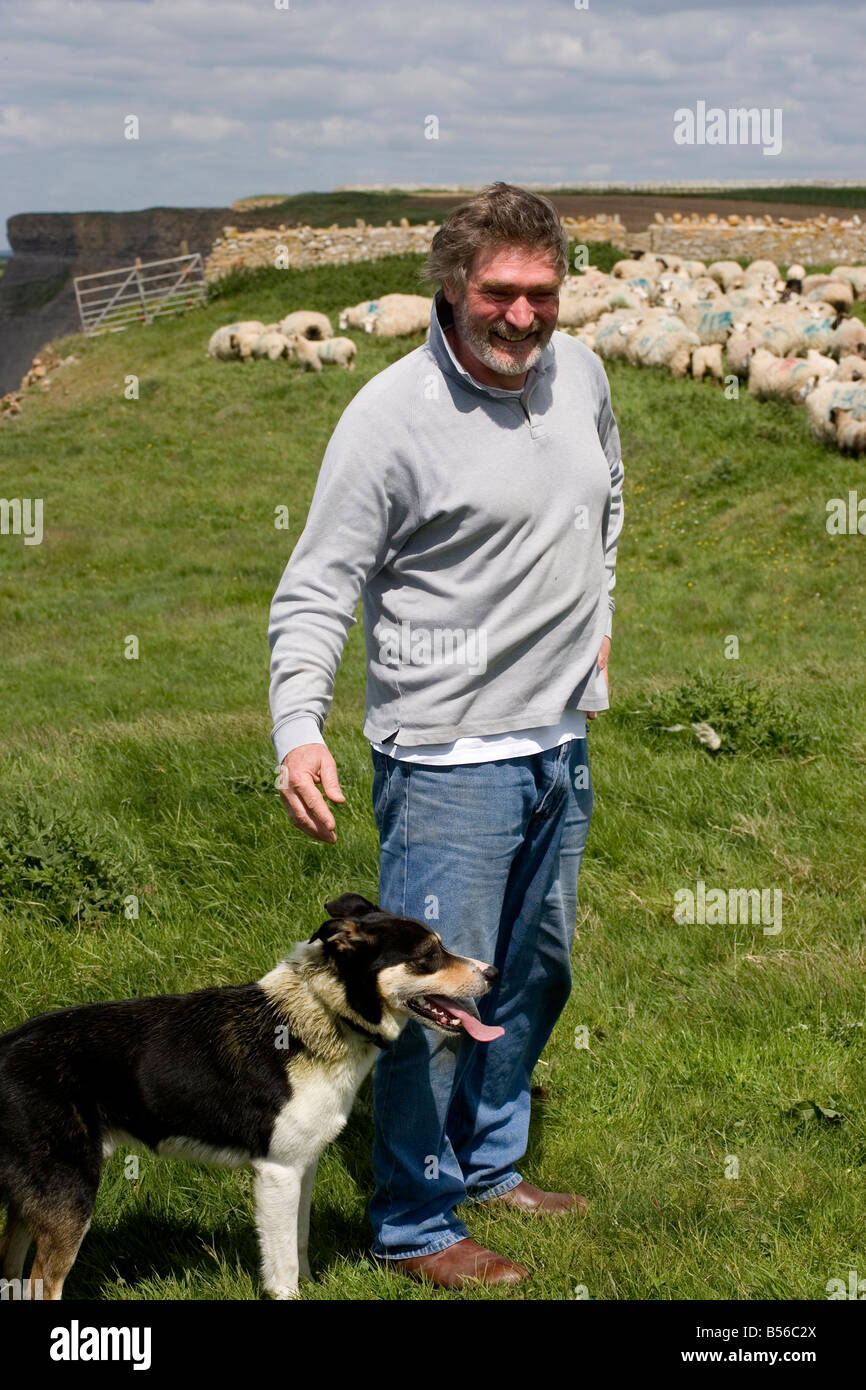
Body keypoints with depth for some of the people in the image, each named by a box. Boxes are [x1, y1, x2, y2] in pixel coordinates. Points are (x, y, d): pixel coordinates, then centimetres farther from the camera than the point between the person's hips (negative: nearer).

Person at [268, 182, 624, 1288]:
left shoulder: (579, 373, 1)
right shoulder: (391, 415, -19)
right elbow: (315, 588, -18)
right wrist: (299, 731, -30)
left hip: (560, 741, 7)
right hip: (446, 755, -7)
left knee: (535, 974, 20)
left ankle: (490, 1164, 40)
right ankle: (415, 1225, 15)